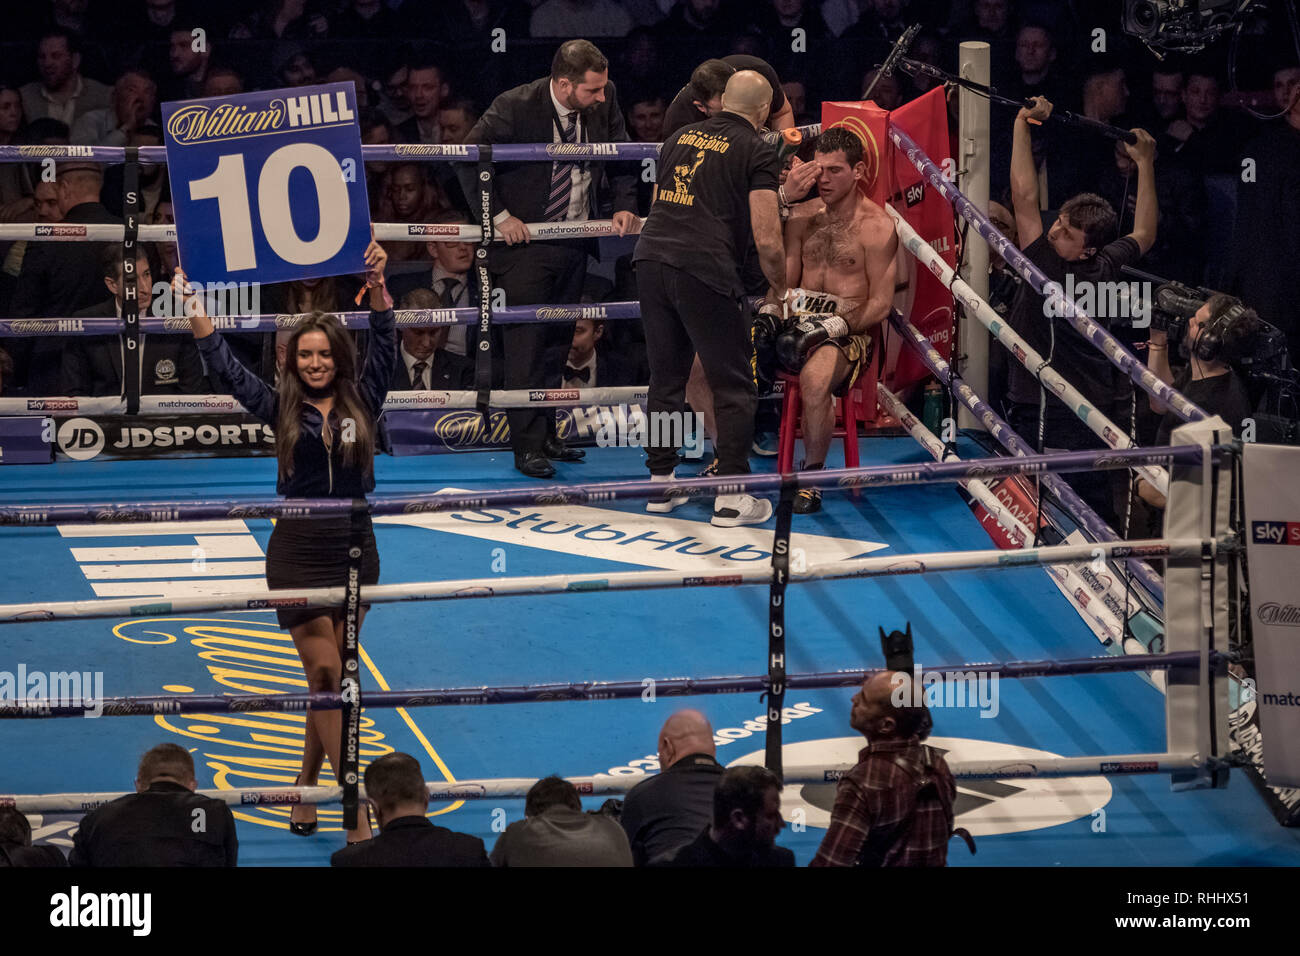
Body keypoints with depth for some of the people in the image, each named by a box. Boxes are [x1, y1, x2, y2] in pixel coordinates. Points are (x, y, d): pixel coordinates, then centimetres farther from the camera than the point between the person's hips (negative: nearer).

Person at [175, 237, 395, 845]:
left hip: (355, 549, 2)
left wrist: (377, 285, -19)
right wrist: (193, 304, -9)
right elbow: (225, 368, -2)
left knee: (329, 679, 8)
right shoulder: (281, 409, 2)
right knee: (326, 678, -7)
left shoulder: (361, 404, 4)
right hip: (298, 550, -2)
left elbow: (384, 349, -6)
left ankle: (306, 791, 21)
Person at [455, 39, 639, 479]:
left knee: (557, 342, 11)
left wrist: (624, 205, -3)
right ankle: (528, 446, -4)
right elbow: (469, 162, -13)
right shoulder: (514, 108, -20)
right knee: (527, 343, -7)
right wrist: (499, 215, -17)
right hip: (524, 241, -5)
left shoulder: (604, 101, -5)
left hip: (574, 244, 5)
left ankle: (546, 435, 20)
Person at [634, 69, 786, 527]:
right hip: (704, 268, -6)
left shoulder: (680, 137, 19)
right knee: (733, 385, 4)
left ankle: (660, 484, 23)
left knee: (666, 380, 18)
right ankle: (731, 498, 4)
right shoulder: (757, 152, 1)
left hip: (650, 256, 6)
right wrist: (781, 291, 11)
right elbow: (767, 241, -5)